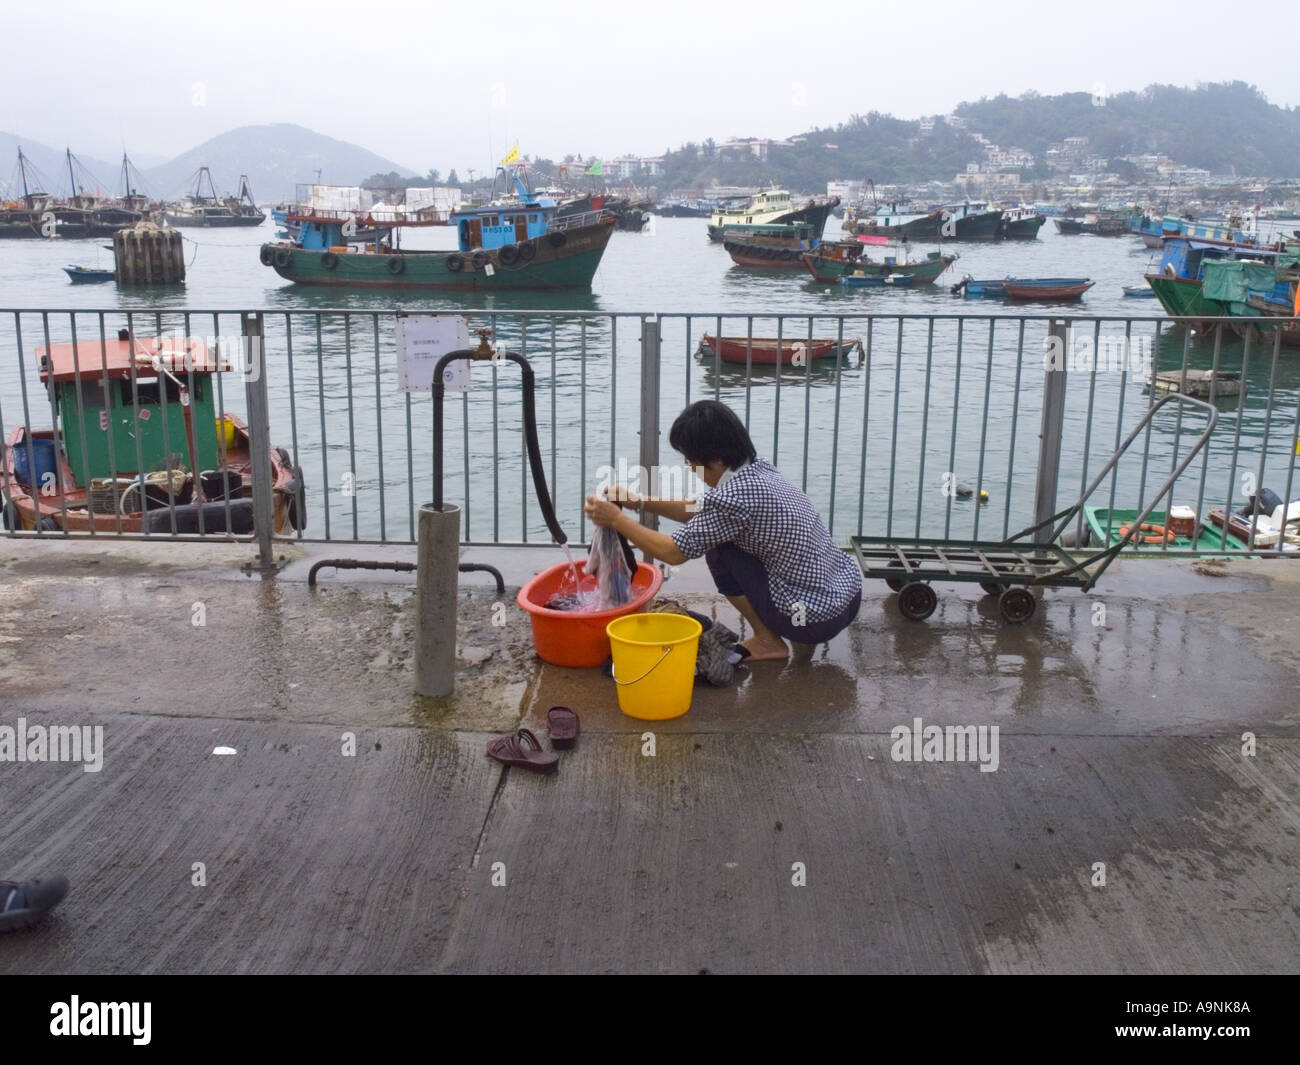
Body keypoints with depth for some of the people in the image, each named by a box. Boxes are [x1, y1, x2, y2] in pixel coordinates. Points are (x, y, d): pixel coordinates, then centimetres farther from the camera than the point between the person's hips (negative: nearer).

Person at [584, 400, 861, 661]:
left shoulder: (734, 496, -20)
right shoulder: (760, 469, 6)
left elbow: (674, 552, -10)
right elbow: (701, 514, 20)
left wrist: (616, 518, -1)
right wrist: (639, 502, 15)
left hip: (818, 619, -8)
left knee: (718, 548, -2)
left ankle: (768, 641, 6)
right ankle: (802, 637, 18)